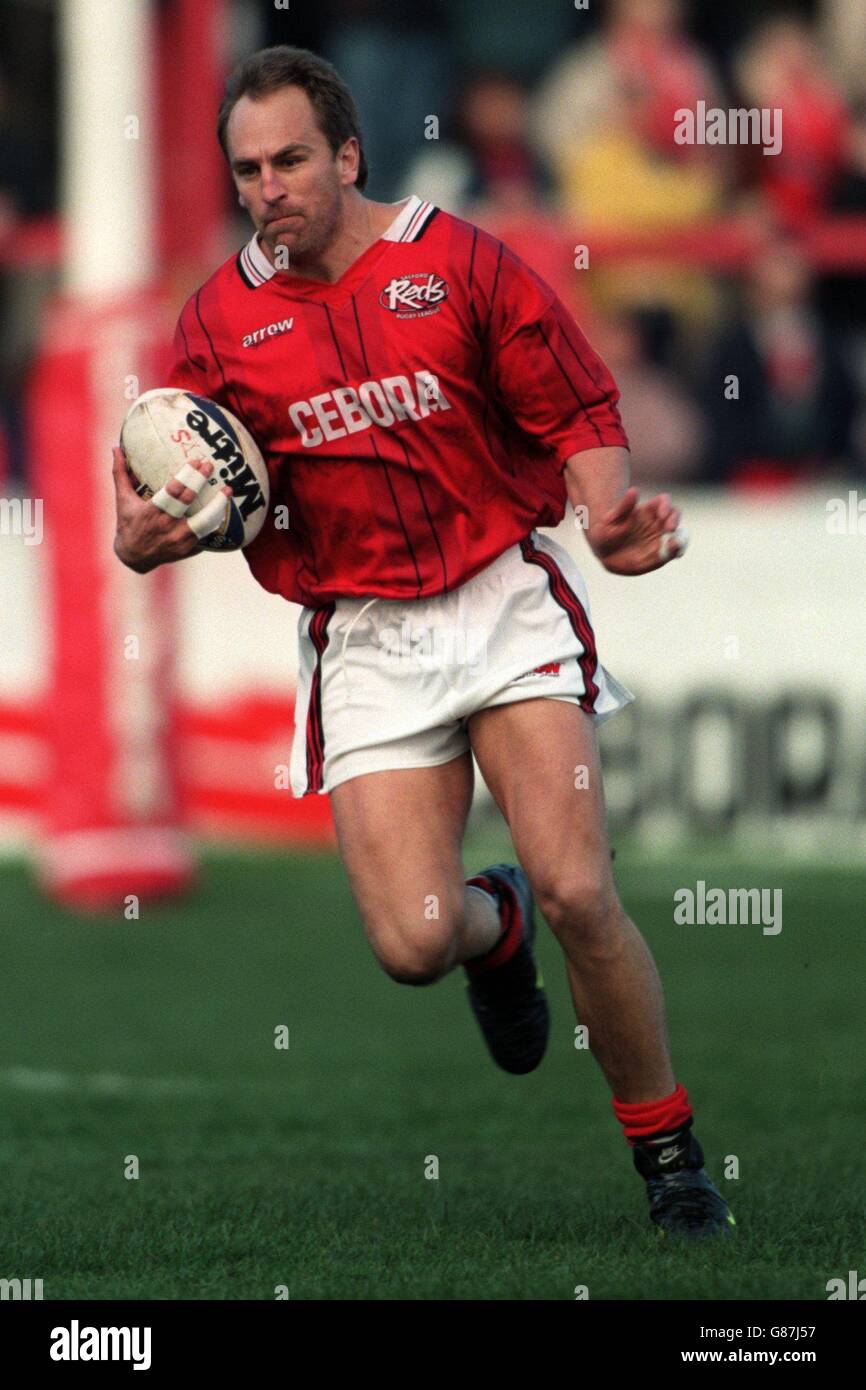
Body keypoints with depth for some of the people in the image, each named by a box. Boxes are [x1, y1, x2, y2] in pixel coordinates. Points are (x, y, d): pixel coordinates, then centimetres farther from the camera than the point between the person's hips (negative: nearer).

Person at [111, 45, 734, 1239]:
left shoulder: (459, 262, -2)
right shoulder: (223, 316, 4)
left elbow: (578, 412, 2)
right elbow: (186, 493, 9)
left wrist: (607, 513, -18)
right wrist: (141, 539, -15)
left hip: (504, 603, -2)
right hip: (362, 639, 2)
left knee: (578, 892, -16)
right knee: (414, 943, -13)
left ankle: (670, 1155, 4)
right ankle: (496, 926, 27)